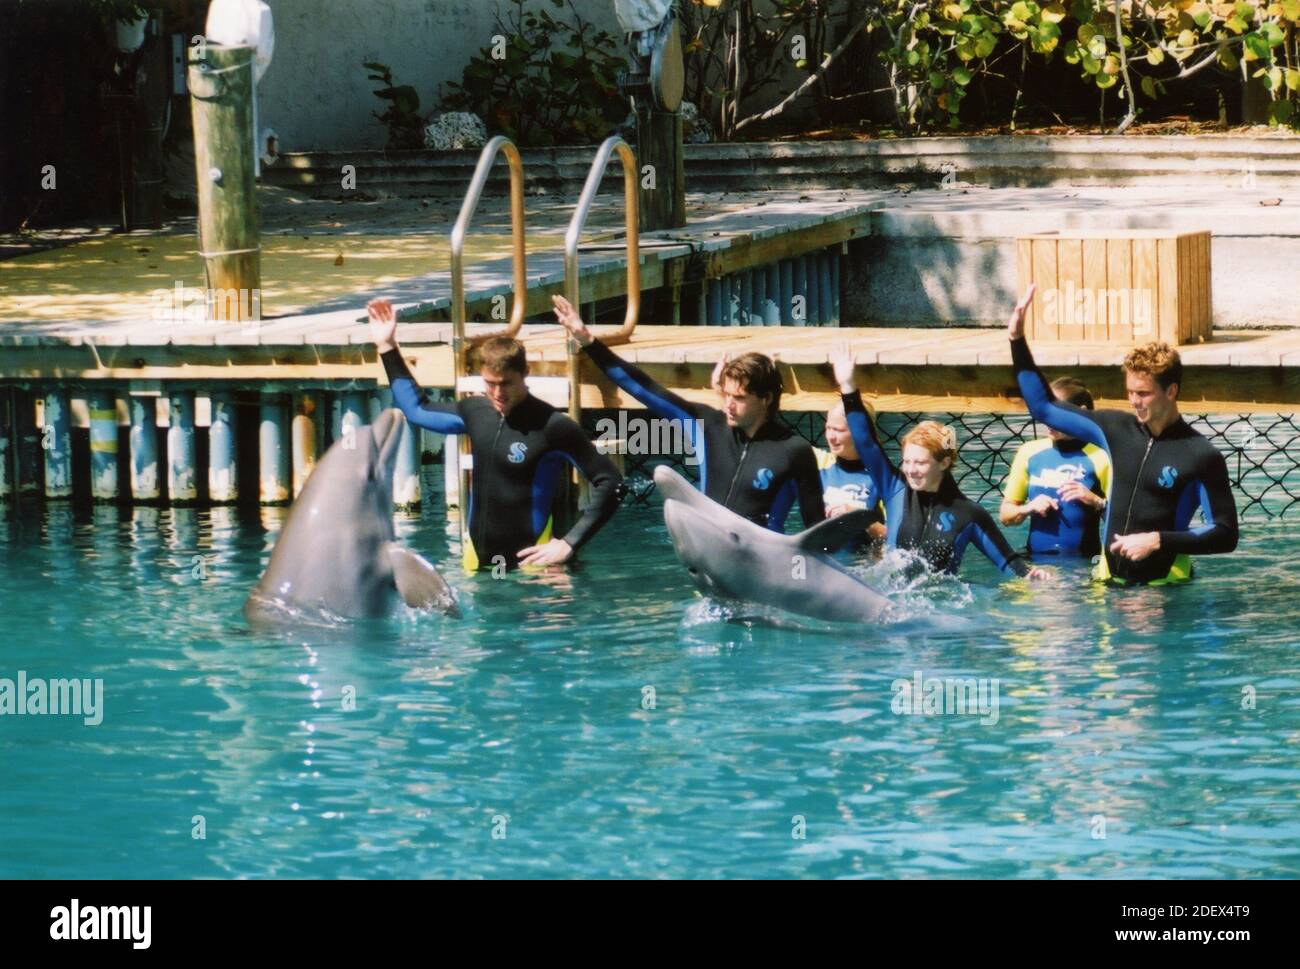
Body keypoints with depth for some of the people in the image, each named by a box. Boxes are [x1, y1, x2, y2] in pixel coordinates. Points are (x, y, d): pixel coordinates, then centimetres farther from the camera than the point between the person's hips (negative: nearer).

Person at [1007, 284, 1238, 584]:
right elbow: (1043, 407, 16)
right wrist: (1017, 341, 10)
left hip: (1164, 585, -5)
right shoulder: (1117, 430, 6)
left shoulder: (1201, 456, -9)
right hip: (1108, 581, 5)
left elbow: (1225, 534, -9)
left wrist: (1159, 541, -17)